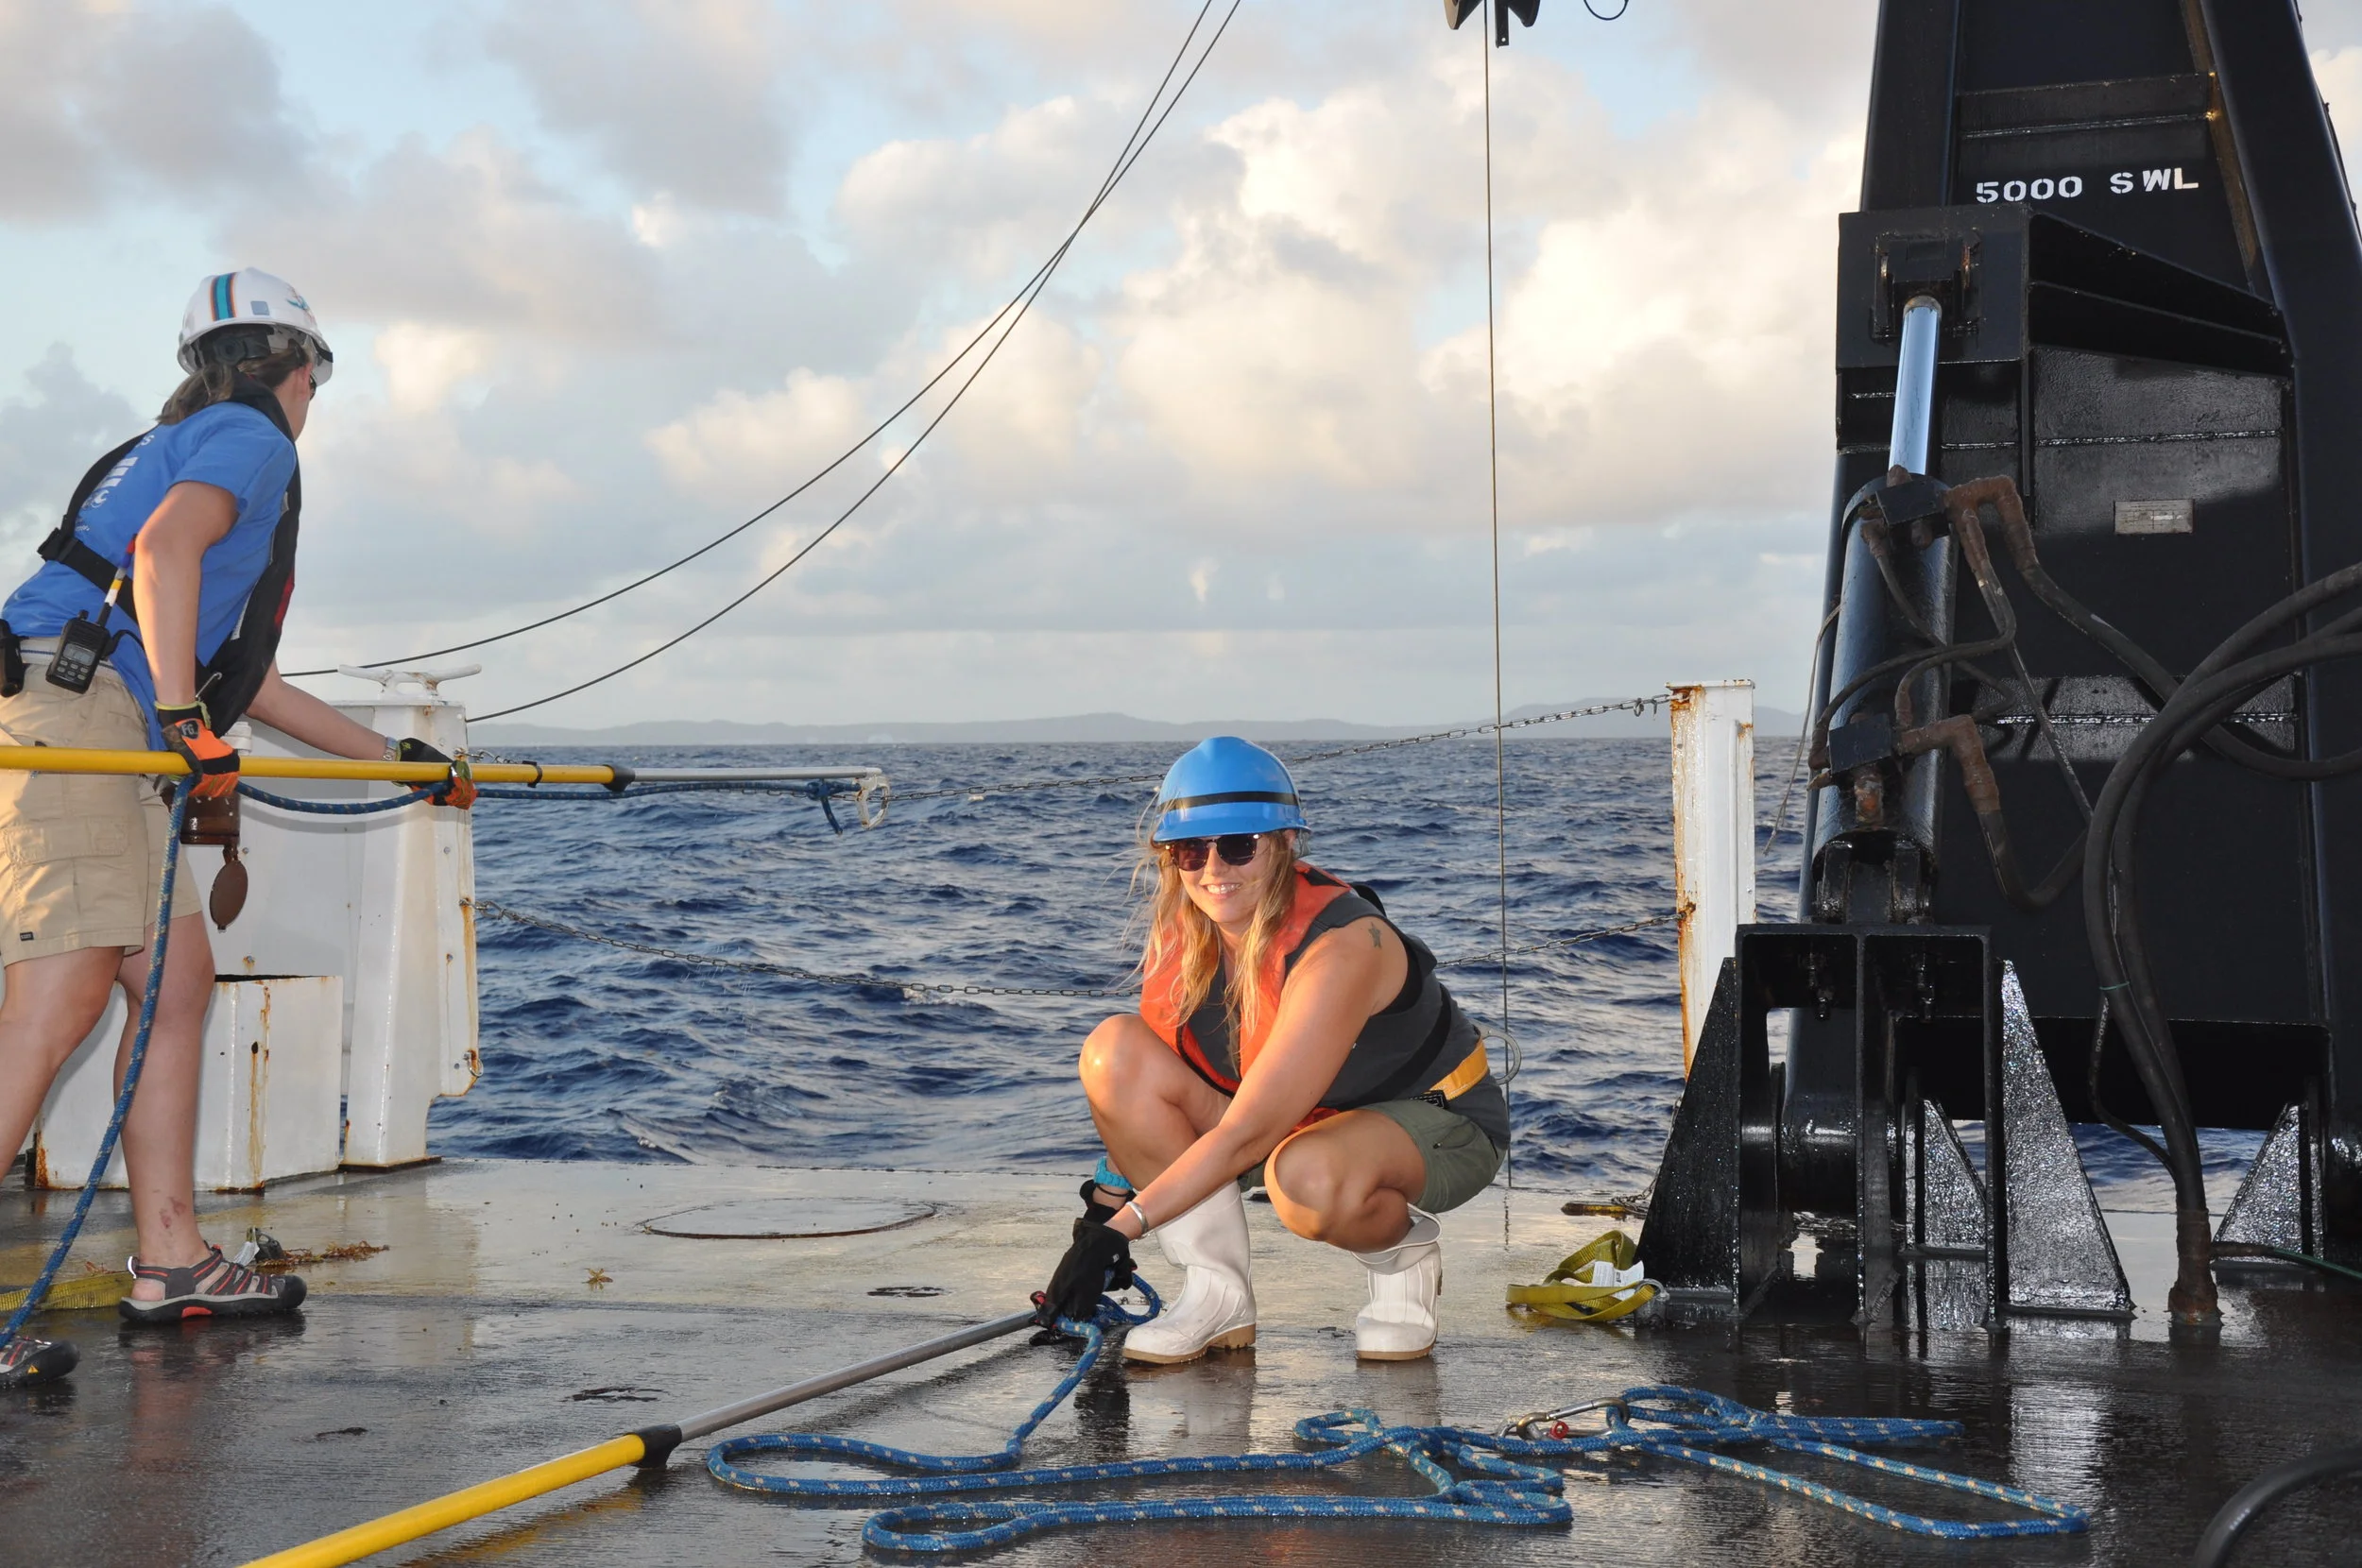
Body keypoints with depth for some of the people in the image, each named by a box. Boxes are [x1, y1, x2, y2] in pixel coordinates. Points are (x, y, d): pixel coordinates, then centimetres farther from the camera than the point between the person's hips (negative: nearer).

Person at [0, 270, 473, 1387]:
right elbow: (163, 548, -19)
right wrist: (184, 719, -21)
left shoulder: (186, 446, 32)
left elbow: (250, 682, 35)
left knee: (178, 981, 12)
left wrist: (394, 758, 40)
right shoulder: (249, 434, 4)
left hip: (107, 740, 10)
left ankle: (170, 1262, 15)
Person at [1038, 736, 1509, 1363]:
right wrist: (1106, 1205, -5)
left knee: (1310, 1179, -43)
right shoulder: (1179, 927, -11)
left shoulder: (1341, 946, -31)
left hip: (1436, 1122, -7)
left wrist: (1121, 1225, -33)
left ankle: (1405, 1254, -5)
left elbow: (1246, 1134, -34)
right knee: (1112, 1047, -16)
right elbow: (1142, 1089, 1)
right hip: (1303, 1123, 7)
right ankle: (1218, 1296, -10)